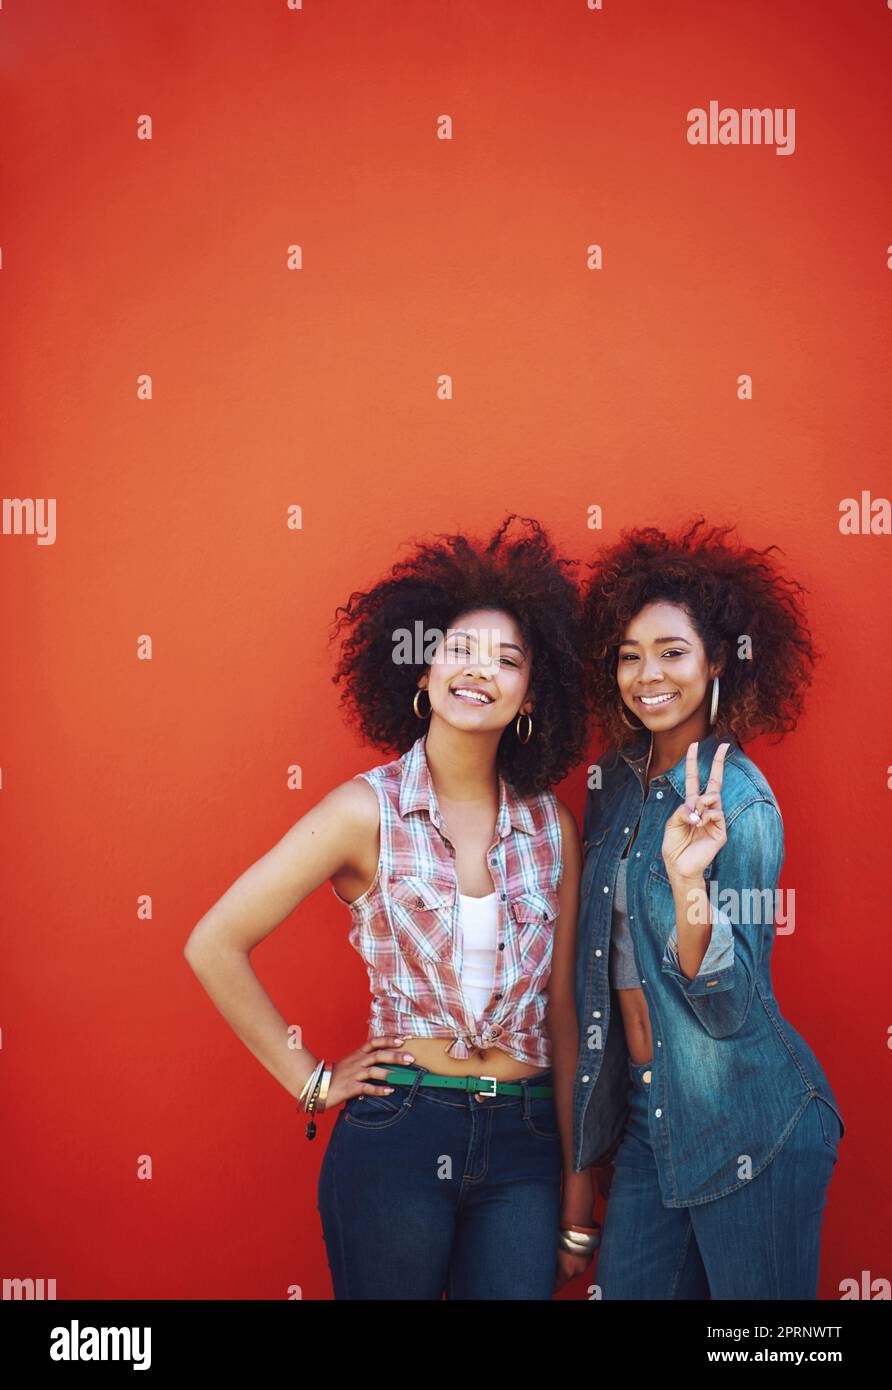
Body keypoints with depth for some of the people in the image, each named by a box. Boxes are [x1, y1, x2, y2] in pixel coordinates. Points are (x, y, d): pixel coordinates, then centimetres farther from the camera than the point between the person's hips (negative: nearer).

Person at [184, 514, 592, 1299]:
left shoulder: (551, 824, 3)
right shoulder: (368, 812, -9)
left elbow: (566, 1000, 8)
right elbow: (214, 947, -8)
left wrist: (578, 1182, 10)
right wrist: (309, 1080, -5)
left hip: (523, 1144, 3)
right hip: (397, 1135, -3)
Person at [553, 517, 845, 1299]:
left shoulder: (740, 800, -16)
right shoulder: (617, 780, 4)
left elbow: (730, 1009, -20)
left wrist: (689, 882, -36)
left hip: (748, 1127, -6)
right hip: (646, 1110, 6)